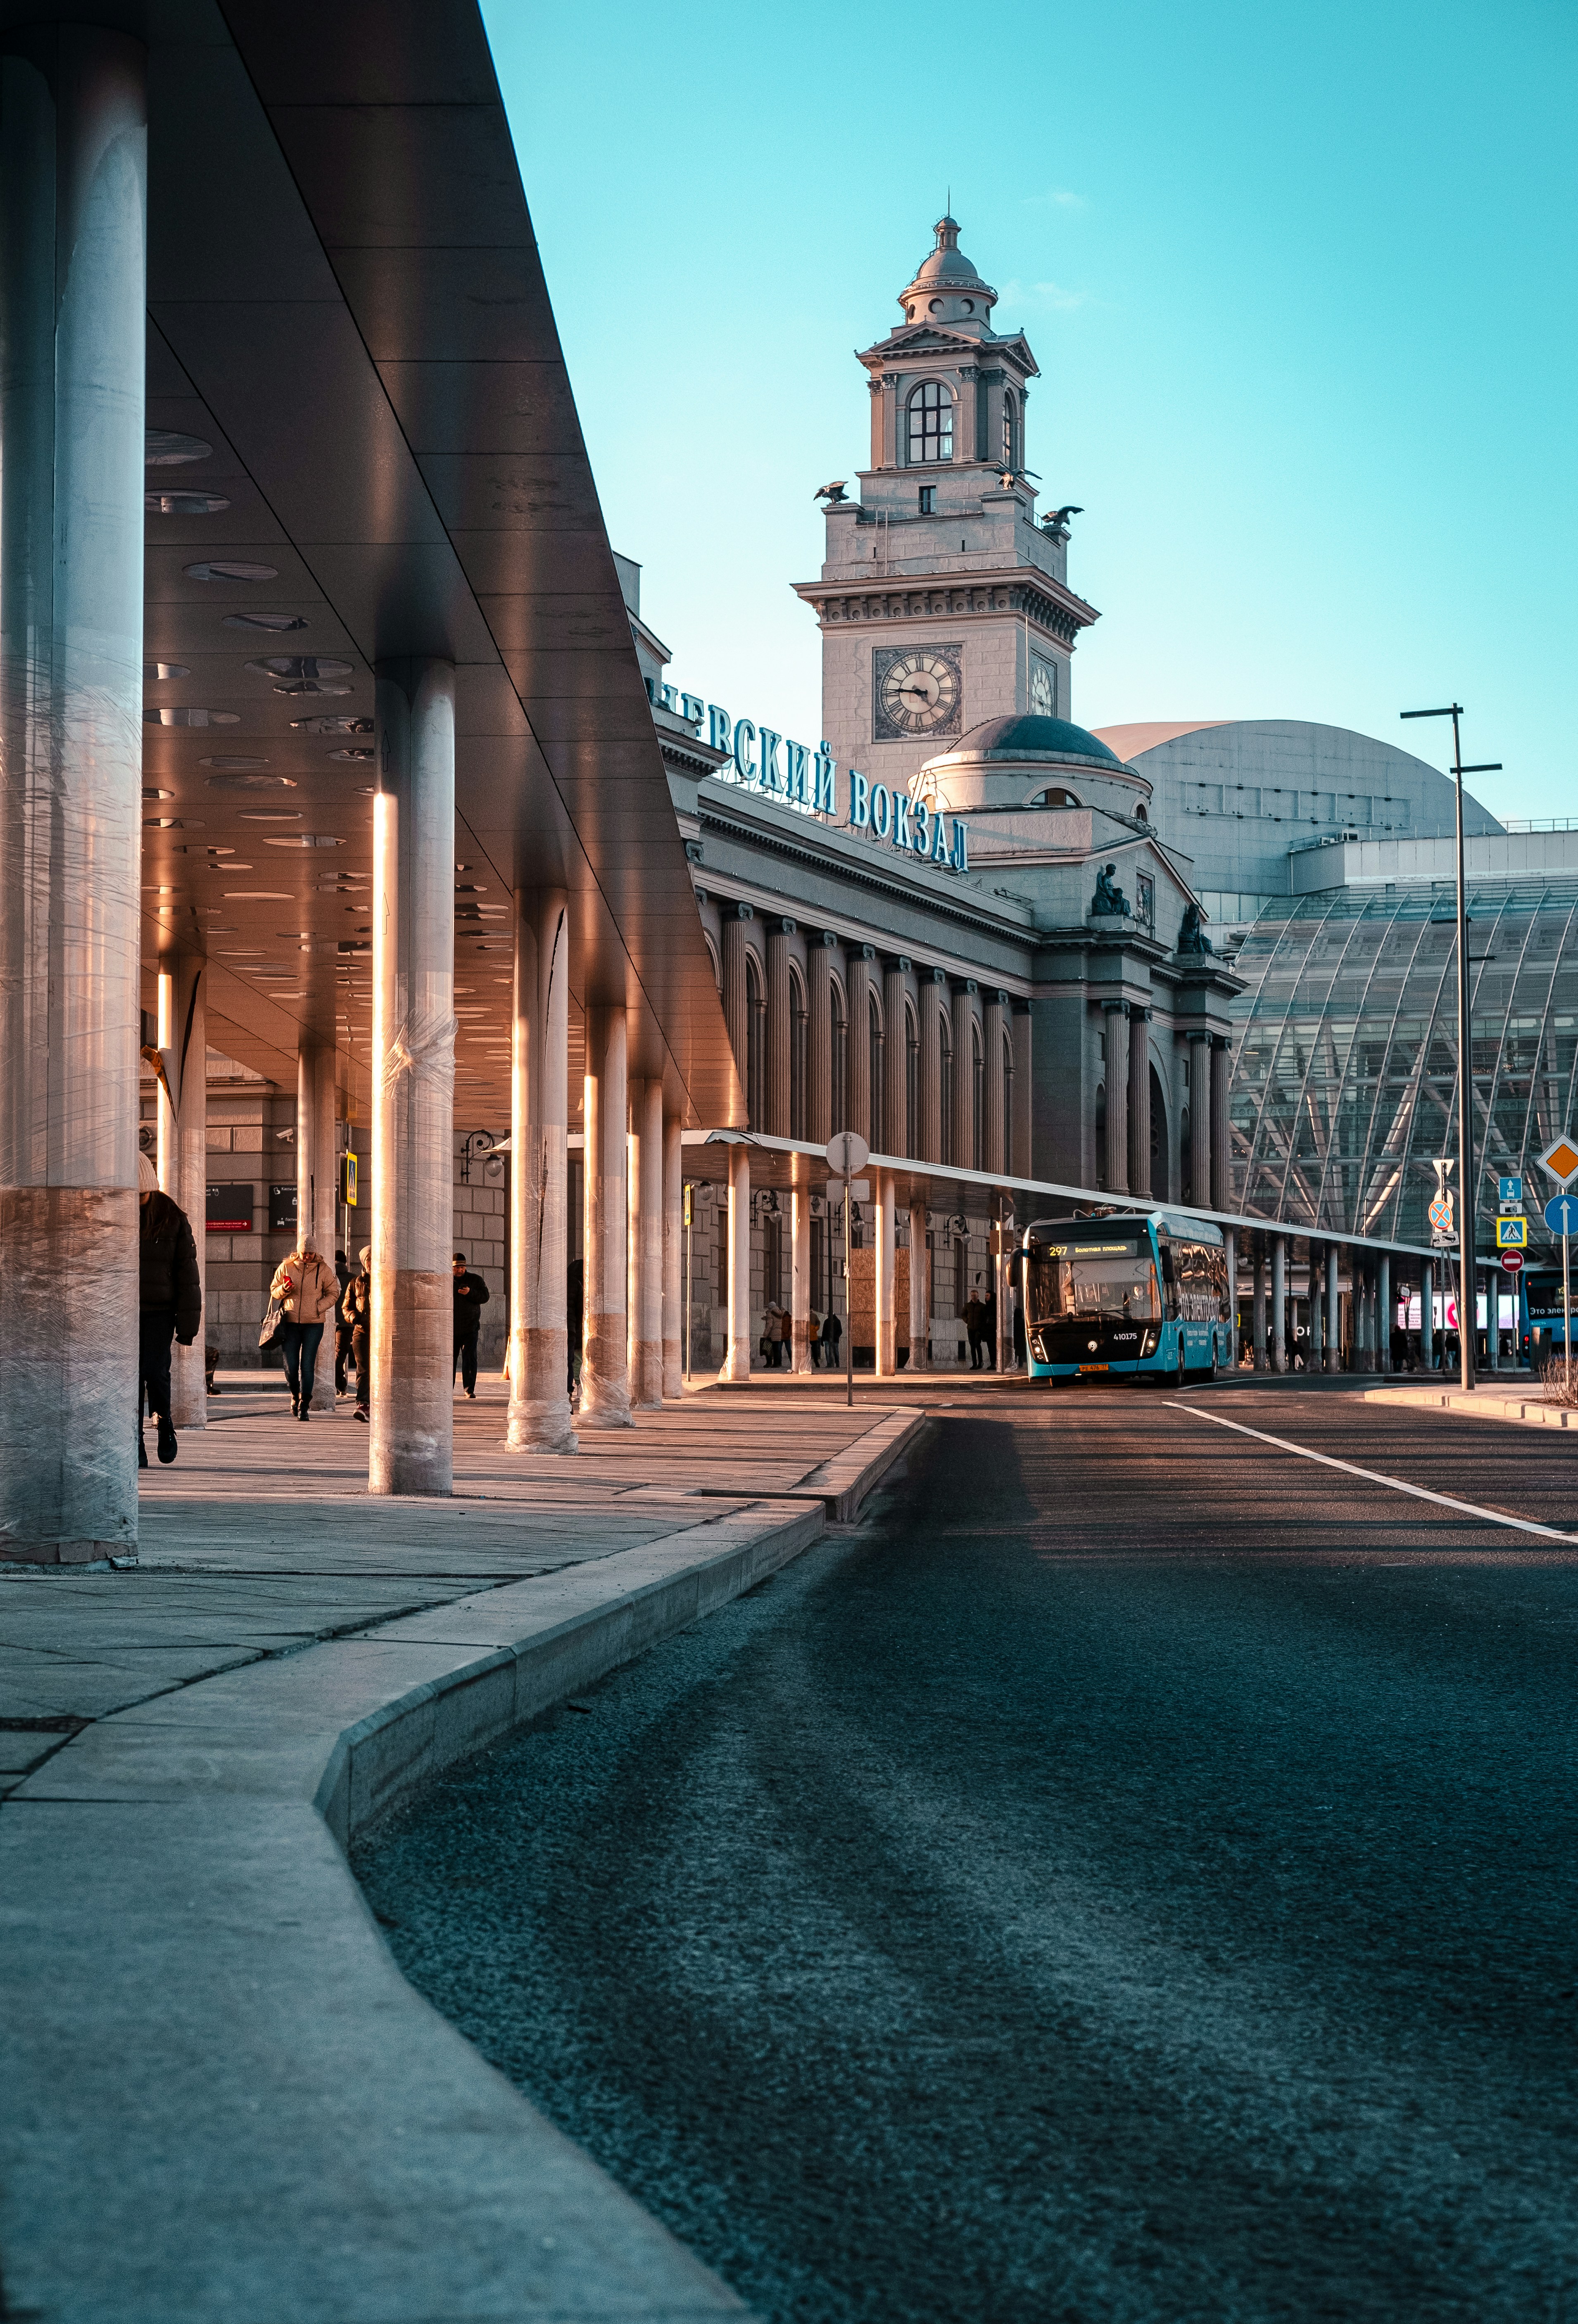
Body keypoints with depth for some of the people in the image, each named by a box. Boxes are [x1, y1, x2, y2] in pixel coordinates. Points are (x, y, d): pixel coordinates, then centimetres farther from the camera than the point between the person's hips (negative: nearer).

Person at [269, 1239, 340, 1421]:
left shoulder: (324, 1270, 2)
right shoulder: (286, 1267, 4)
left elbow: (333, 1294, 7)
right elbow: (274, 1291, 12)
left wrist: (318, 1308, -8)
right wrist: (283, 1290, -11)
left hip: (314, 1324, -1)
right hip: (291, 1322, 1)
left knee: (308, 1365, -6)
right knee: (291, 1366, 0)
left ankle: (304, 1406, -2)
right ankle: (295, 1395, 28)